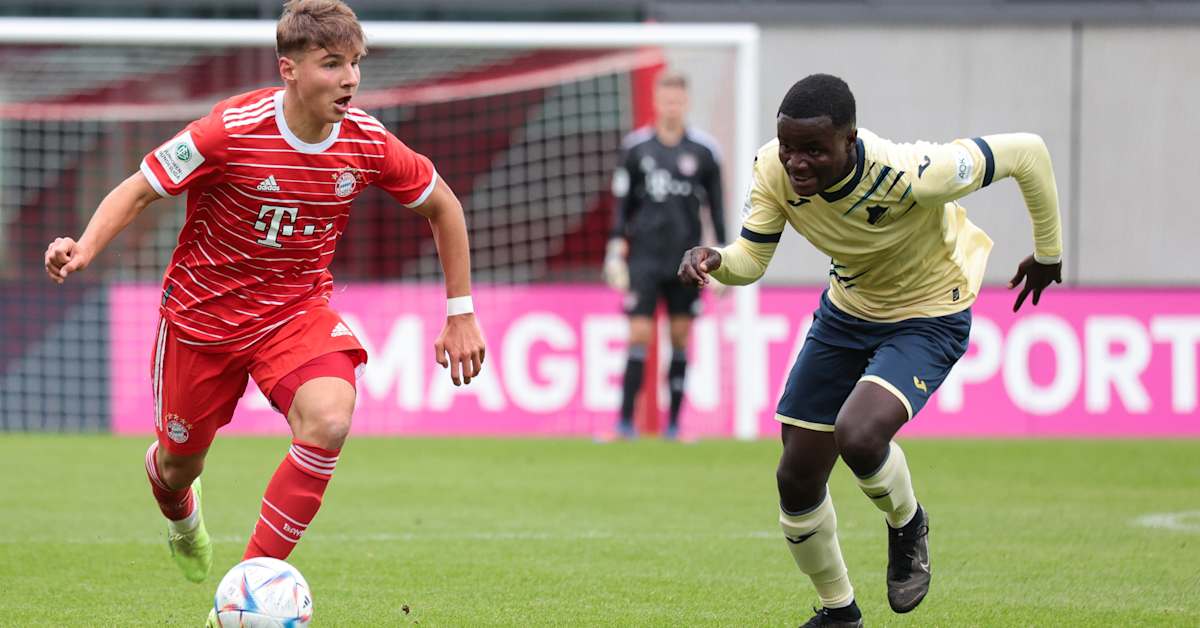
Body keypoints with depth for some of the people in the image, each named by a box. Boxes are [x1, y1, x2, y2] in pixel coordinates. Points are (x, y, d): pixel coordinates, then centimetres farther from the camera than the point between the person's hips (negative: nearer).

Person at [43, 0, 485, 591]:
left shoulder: (368, 143, -13)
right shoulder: (234, 130, -24)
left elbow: (442, 206, 5)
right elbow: (139, 189, -16)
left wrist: (460, 313, 5)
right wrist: (83, 249, -34)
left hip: (298, 309, 2)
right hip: (204, 314, -2)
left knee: (329, 419, -28)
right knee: (180, 462, 14)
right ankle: (179, 512, 57)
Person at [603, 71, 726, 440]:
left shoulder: (704, 150, 3)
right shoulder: (636, 147, 3)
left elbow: (716, 206, 8)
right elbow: (622, 202, 8)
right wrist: (616, 252, 3)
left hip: (686, 256, 1)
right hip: (645, 254, -1)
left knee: (681, 337, 4)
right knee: (639, 334, -8)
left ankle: (674, 424, 10)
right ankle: (625, 421, -7)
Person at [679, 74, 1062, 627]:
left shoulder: (910, 176, -36)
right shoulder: (775, 169, -22)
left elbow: (1025, 152, -24)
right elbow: (750, 259, -11)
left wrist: (1047, 254, -8)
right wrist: (714, 262, -36)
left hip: (929, 317, -6)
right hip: (847, 307, 6)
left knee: (857, 436, -31)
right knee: (797, 478, 5)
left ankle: (906, 524, 5)